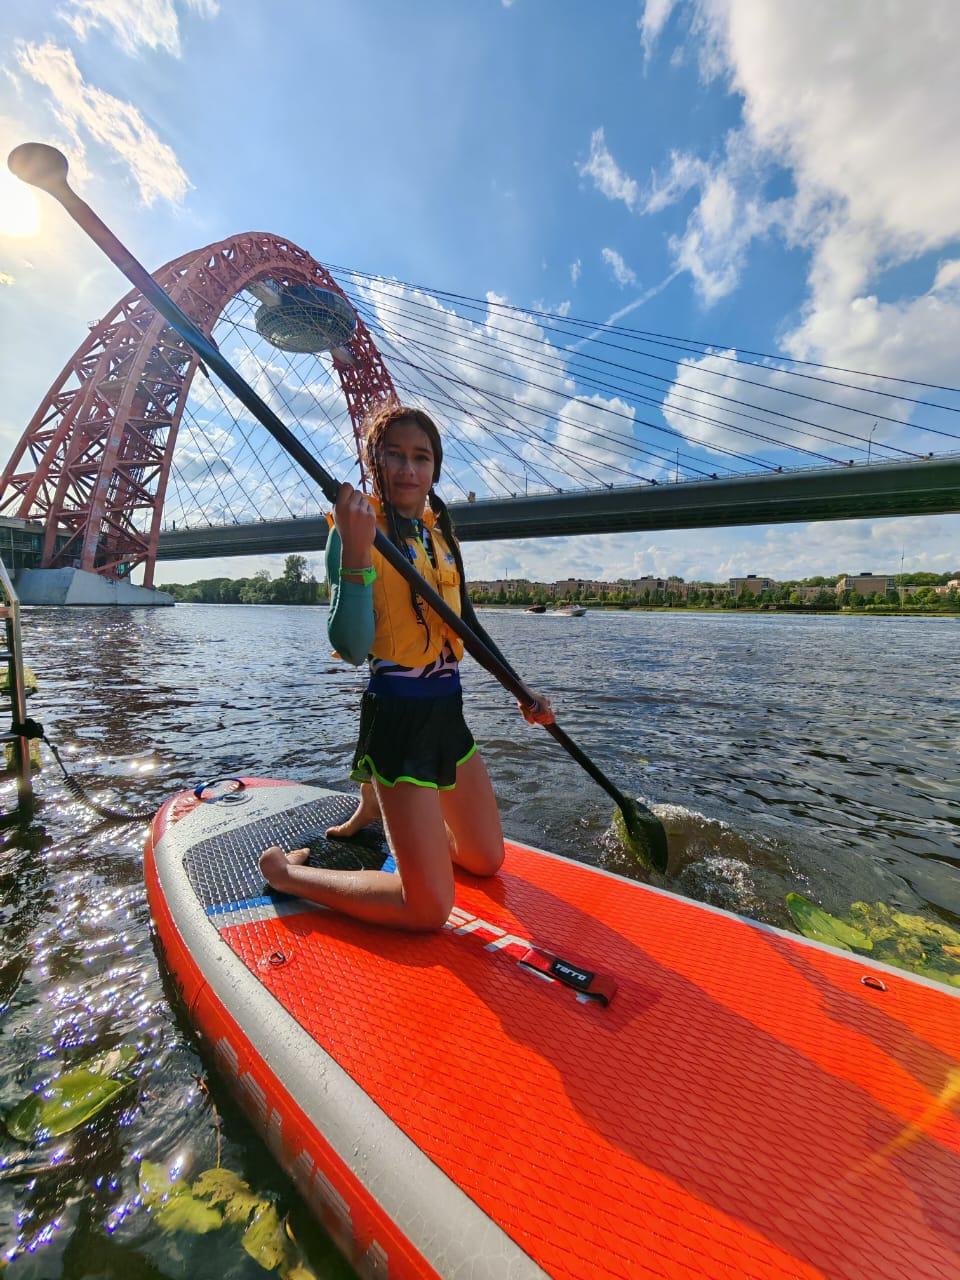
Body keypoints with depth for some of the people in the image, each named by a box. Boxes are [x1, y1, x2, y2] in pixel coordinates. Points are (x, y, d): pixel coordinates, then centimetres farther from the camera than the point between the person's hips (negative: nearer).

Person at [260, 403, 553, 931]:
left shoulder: (441, 530, 11)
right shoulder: (356, 526, -9)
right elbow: (352, 648, -20)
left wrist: (521, 691, 16)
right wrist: (356, 552, -33)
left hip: (447, 711, 7)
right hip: (398, 714, -7)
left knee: (487, 861, 21)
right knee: (429, 908, -3)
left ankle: (376, 806, 39)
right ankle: (285, 869, 15)